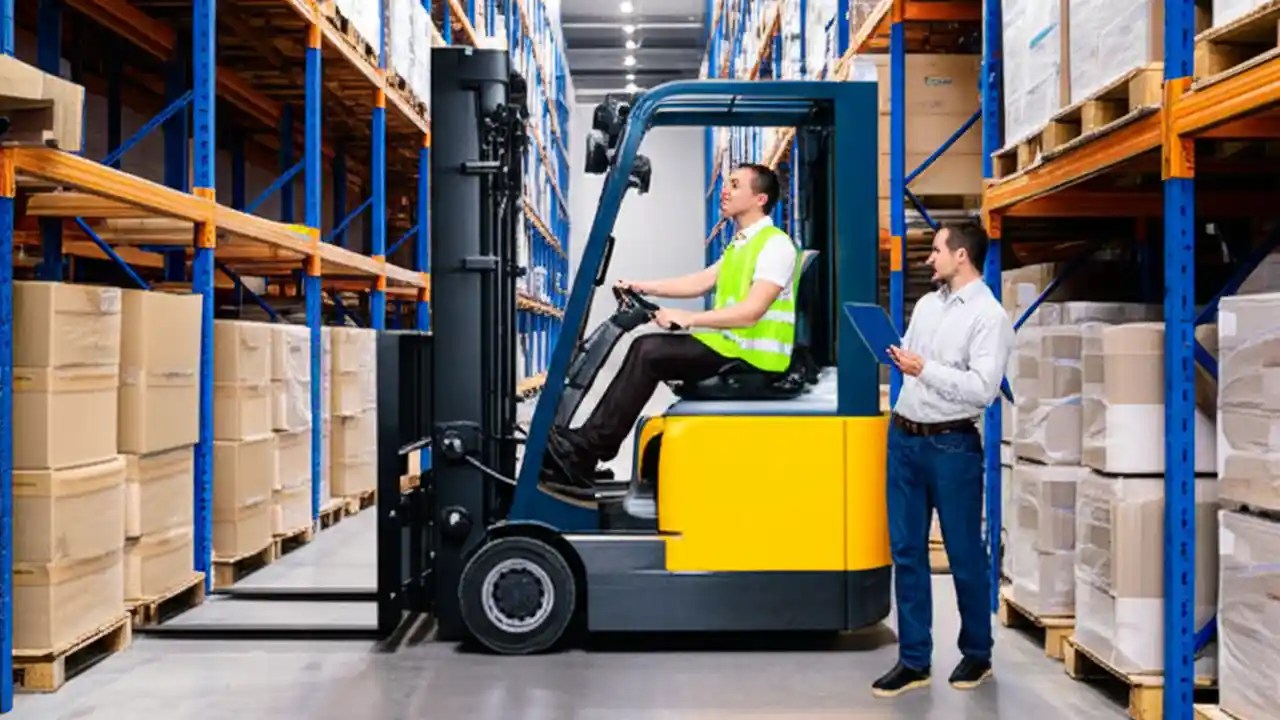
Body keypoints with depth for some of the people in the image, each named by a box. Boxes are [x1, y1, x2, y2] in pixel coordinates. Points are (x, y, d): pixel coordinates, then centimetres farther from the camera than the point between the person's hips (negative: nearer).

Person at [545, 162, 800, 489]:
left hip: (752, 357, -9)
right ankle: (587, 450, -8)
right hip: (730, 345, 9)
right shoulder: (743, 242, 20)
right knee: (645, 346, -3)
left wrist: (689, 319, -26)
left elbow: (750, 312, -23)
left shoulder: (775, 245, -12)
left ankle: (588, 447, -12)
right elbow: (702, 281, 16)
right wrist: (646, 287, 8)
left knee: (649, 354, -18)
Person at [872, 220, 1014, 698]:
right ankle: (914, 661, 16)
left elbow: (982, 389, -19)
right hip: (904, 438, 7)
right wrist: (895, 357, 1)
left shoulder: (989, 316, -9)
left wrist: (923, 369, -19)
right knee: (906, 550, 7)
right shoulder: (926, 304, 12)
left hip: (951, 446, -6)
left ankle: (977, 655, 25)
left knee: (964, 554, 7)